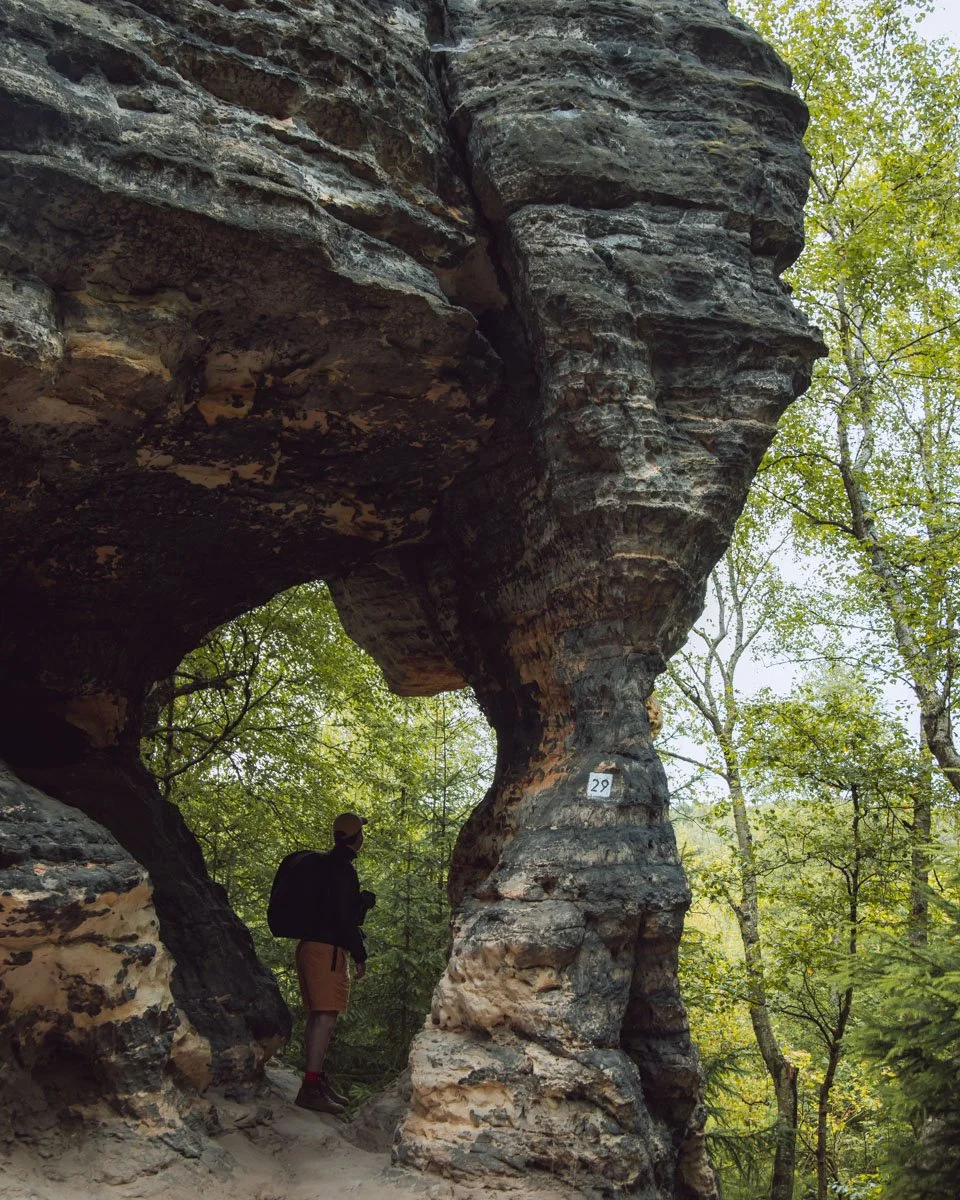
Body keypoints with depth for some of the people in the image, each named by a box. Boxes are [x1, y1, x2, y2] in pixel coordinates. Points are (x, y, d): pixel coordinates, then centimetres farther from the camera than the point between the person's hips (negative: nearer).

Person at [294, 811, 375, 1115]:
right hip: (328, 949, -10)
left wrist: (361, 901, 21)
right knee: (327, 1016, -11)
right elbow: (344, 916, -18)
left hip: (310, 945, 10)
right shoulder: (343, 868, -14)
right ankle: (311, 1087, -14)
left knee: (317, 1015, 14)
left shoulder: (323, 864, 17)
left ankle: (317, 1081, 21)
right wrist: (360, 955, -11)